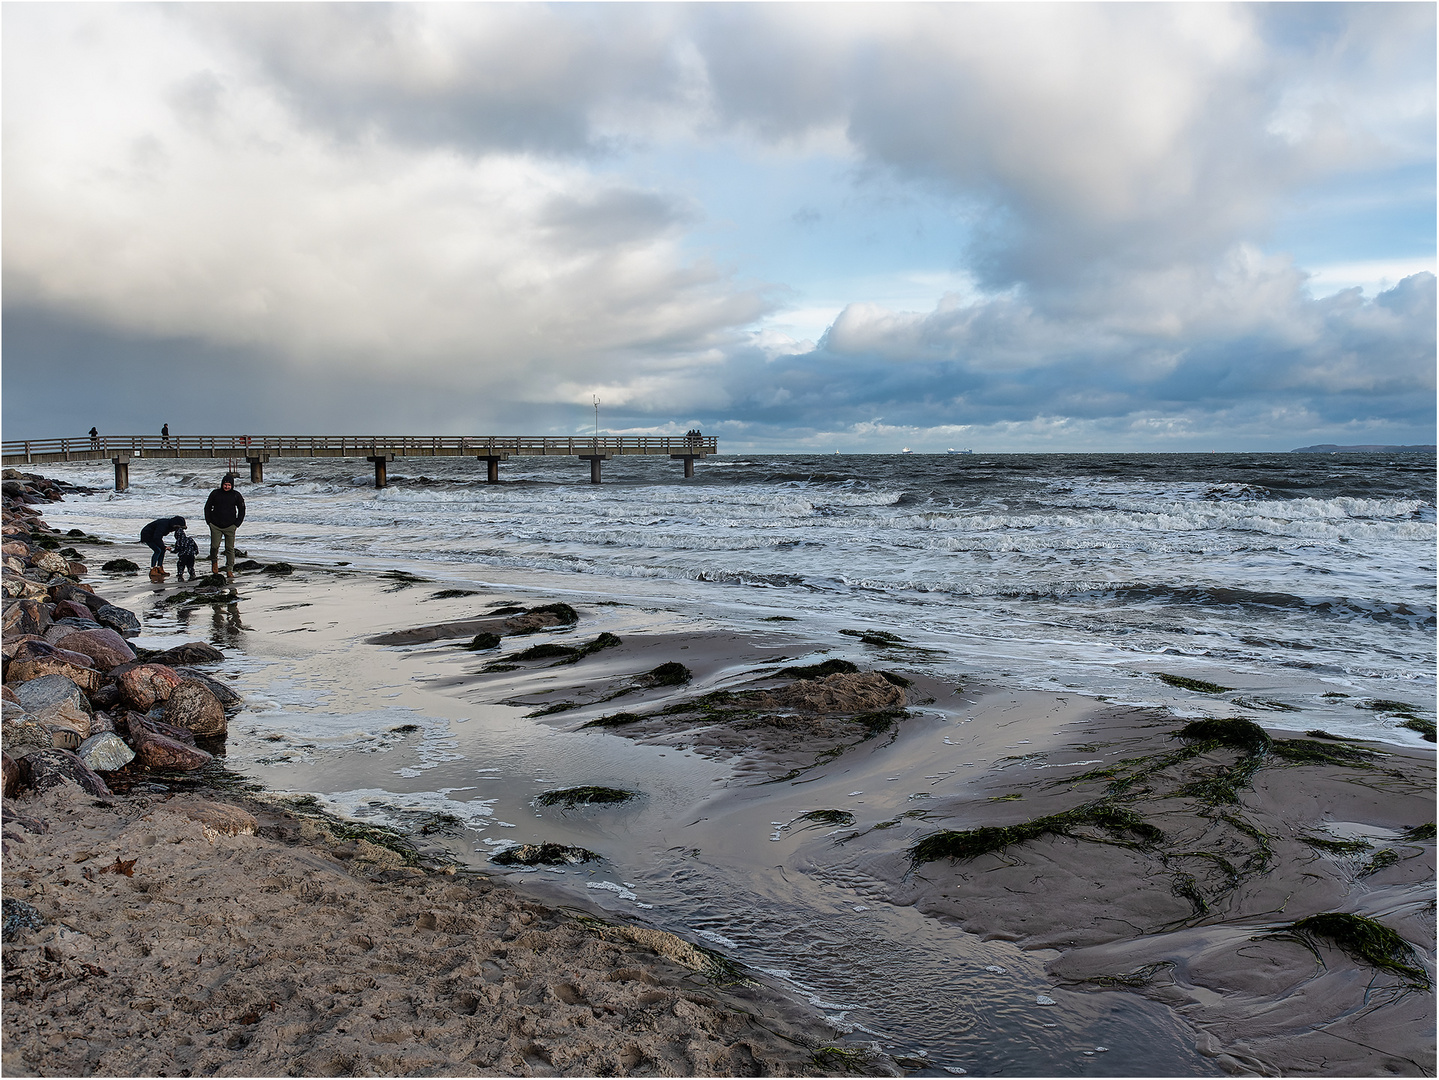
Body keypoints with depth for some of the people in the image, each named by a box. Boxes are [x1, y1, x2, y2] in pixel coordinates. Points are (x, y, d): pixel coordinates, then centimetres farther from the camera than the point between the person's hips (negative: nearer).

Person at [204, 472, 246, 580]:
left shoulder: (236, 495, 2)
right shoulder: (215, 493, 3)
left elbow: (242, 509, 10)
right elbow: (207, 507, 12)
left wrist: (237, 523, 2)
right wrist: (209, 521, 4)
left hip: (230, 527, 0)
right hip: (215, 526, 0)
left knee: (230, 548, -2)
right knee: (214, 546, -5)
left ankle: (229, 570, 3)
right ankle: (214, 561, 26)